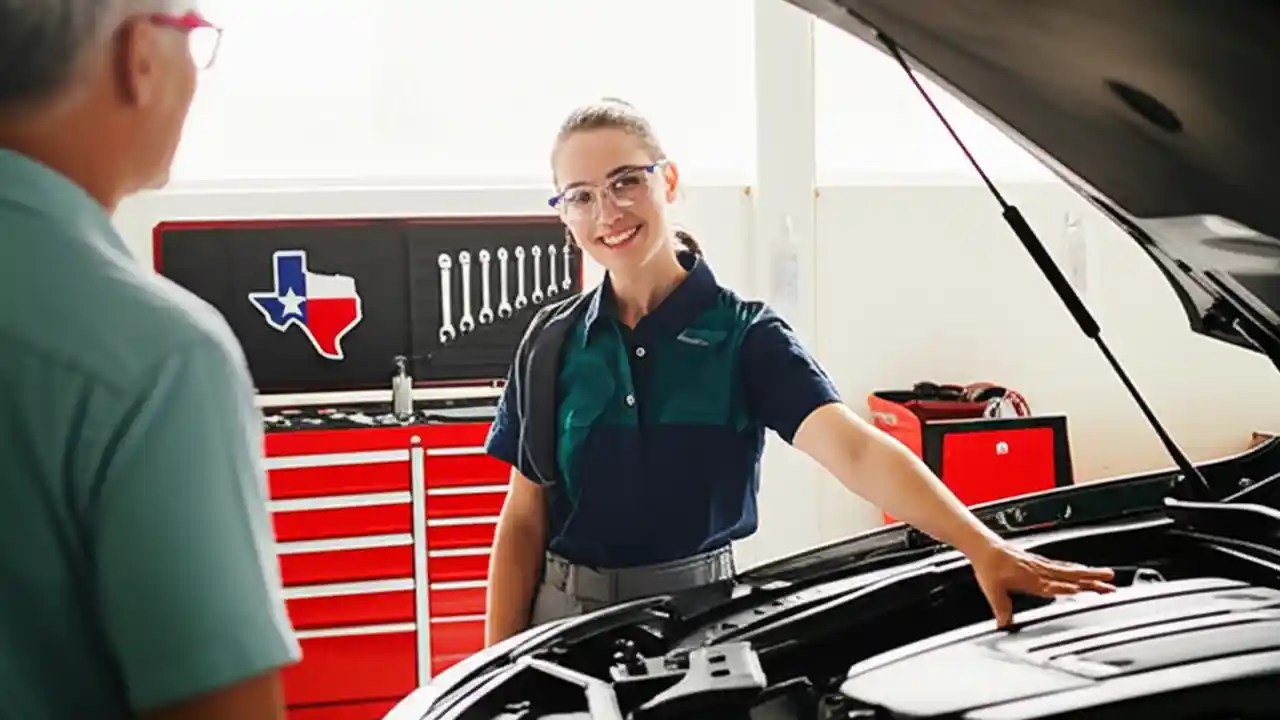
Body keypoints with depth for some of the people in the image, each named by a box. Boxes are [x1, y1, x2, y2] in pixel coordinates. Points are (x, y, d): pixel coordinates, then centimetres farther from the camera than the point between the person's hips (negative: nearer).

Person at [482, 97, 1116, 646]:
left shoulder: (743, 335, -8)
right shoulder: (553, 342, 0)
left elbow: (857, 451, -22)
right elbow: (524, 520, 3)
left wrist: (984, 548, -36)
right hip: (566, 614, 2)